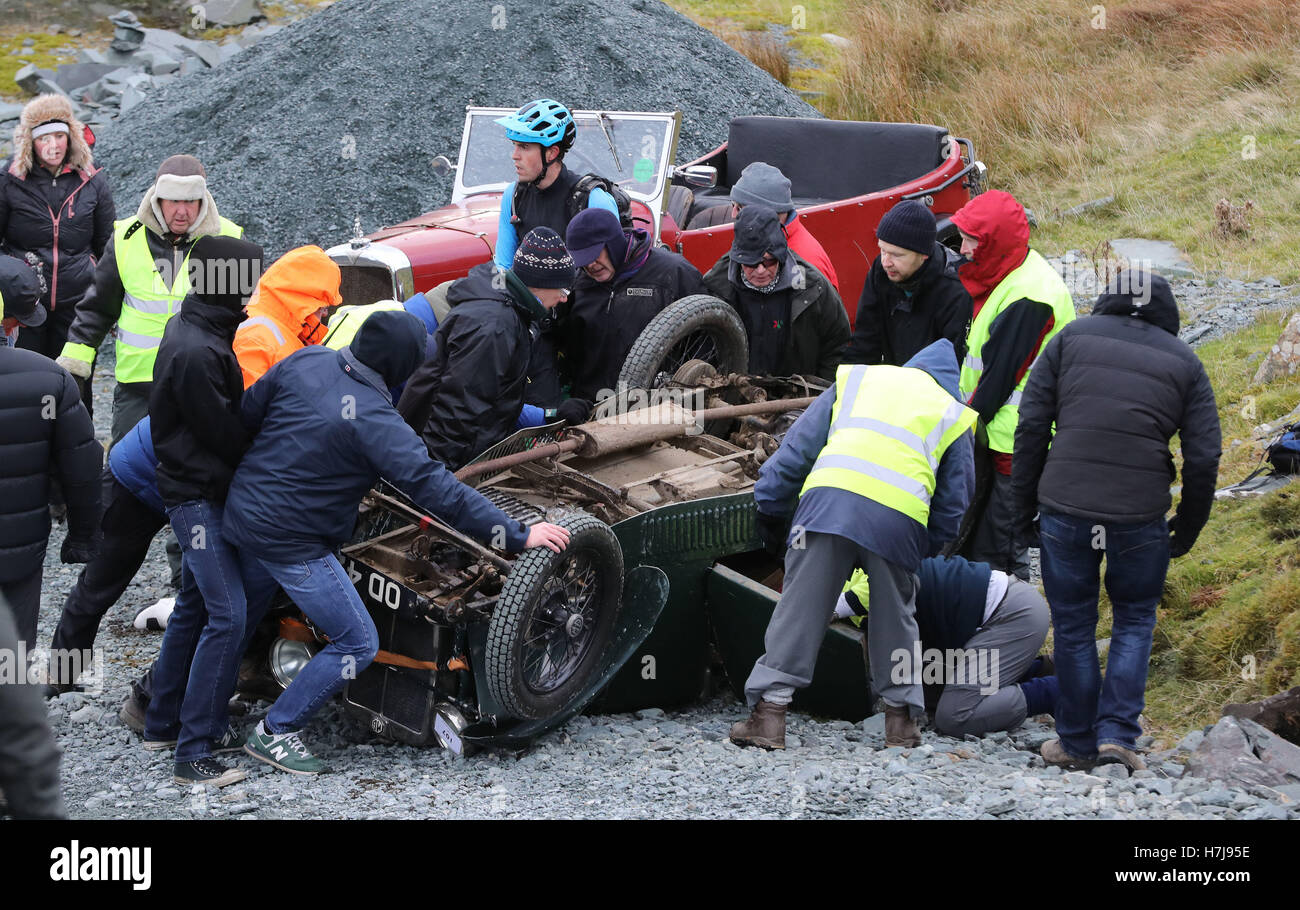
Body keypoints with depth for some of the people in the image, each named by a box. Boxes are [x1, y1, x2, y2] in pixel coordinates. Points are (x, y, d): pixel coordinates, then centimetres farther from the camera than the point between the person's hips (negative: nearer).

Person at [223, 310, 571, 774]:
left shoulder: (306, 361, -6)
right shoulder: (374, 421, -24)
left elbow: (248, 412, 6)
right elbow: (435, 489, -25)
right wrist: (518, 535, -22)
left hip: (244, 510, 8)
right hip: (292, 541, -8)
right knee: (358, 644, 1)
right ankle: (273, 733, 9)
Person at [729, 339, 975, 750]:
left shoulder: (858, 378, 28)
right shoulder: (952, 415, 27)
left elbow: (800, 443, 22)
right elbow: (952, 505, 25)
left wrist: (771, 507, 24)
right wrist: (924, 551, 35)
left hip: (829, 498, 0)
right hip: (899, 518, 0)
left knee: (799, 608, 4)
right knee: (896, 617, 18)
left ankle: (769, 711, 2)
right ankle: (901, 717, 24)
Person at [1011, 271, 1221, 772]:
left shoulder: (1072, 337, 8)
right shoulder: (1184, 361, 9)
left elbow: (1031, 425, 4)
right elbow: (1203, 457, 5)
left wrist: (1024, 505, 10)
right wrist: (1188, 529, 17)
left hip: (1064, 509, 0)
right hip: (1141, 518, 0)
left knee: (1072, 626, 13)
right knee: (1134, 619, 18)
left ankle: (1076, 740, 21)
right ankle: (1117, 732, 7)